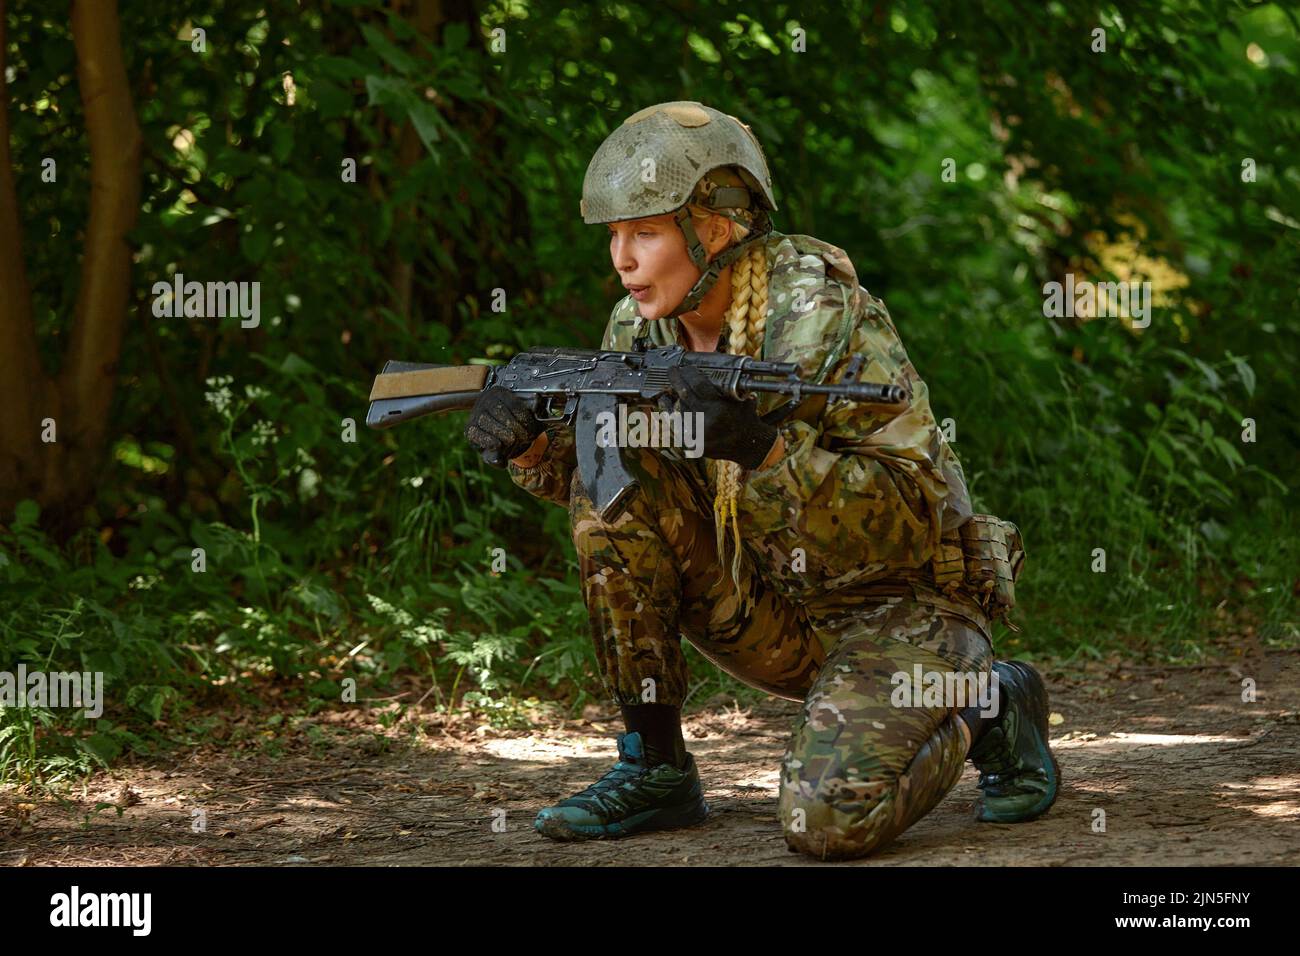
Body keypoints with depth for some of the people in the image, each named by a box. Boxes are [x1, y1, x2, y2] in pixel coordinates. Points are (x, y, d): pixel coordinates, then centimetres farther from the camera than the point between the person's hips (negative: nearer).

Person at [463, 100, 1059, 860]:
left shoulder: (827, 320, -23)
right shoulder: (643, 329, -3)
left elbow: (914, 518, -27)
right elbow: (576, 472, 8)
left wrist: (764, 446, -41)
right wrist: (529, 445, -16)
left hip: (898, 607, -6)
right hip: (772, 613, 6)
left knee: (829, 820, -30)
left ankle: (986, 708, 3)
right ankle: (653, 769, -5)